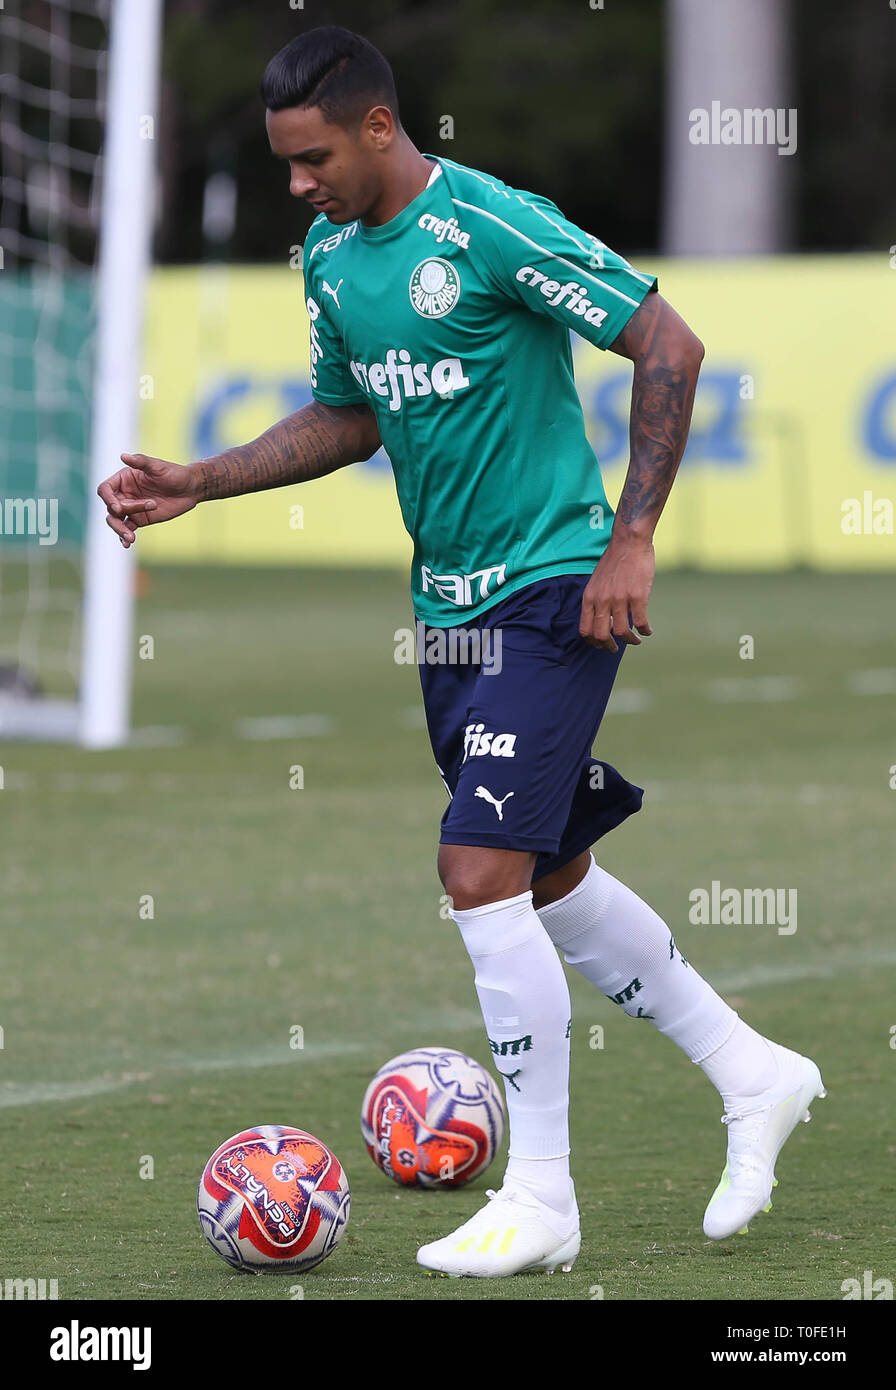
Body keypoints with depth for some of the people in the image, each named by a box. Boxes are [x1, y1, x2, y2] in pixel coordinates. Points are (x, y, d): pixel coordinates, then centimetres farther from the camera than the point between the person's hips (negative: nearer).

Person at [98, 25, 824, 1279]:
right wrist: (195, 485, 9)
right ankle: (752, 1075, 32)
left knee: (482, 869, -15)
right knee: (550, 876, 15)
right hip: (450, 605, 9)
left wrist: (631, 540, -16)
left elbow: (670, 346, -15)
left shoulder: (495, 226, -18)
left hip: (551, 595, -9)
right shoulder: (330, 256, 7)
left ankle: (541, 1198, -6)